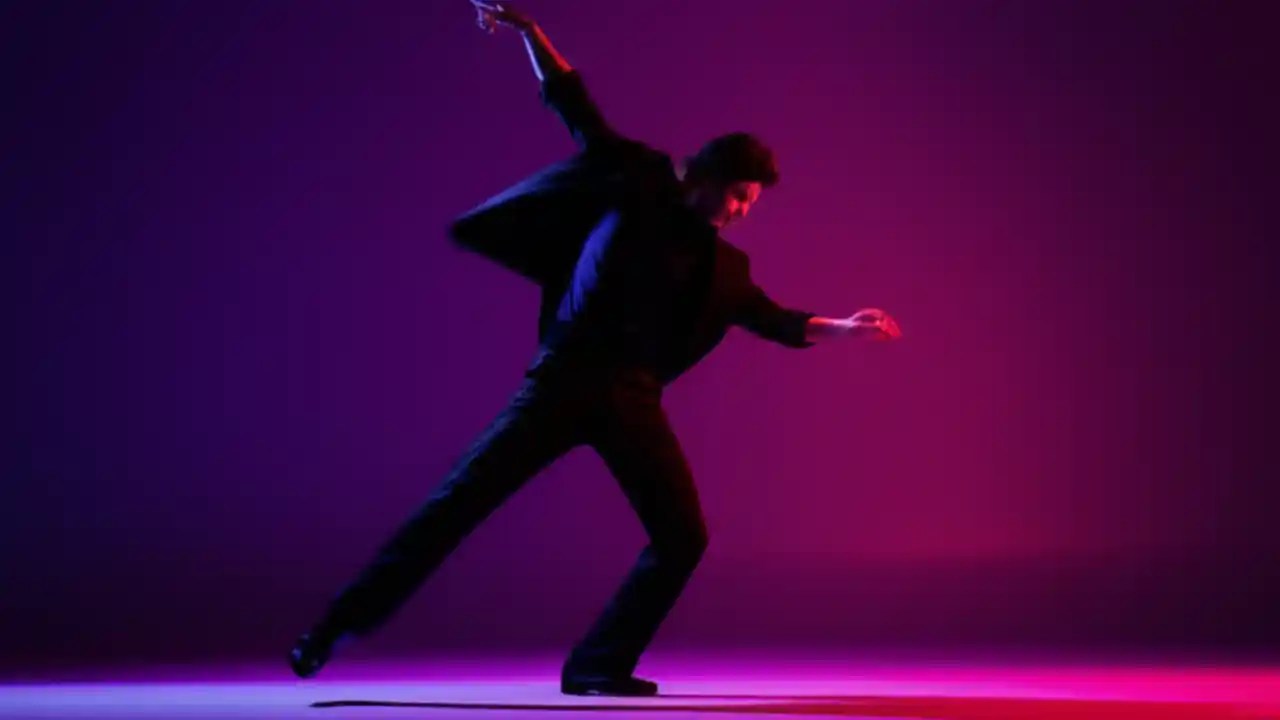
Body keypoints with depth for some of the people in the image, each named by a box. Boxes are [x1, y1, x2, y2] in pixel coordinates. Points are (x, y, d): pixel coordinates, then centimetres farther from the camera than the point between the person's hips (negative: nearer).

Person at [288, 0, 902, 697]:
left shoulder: (725, 267, 18)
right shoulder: (639, 185, 6)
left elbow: (777, 322, 30)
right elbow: (578, 112, 3)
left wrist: (844, 327, 20)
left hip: (634, 400, 5)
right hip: (566, 379, -5)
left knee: (683, 538, -3)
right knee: (458, 502, -9)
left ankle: (597, 665, 7)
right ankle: (338, 625, -3)